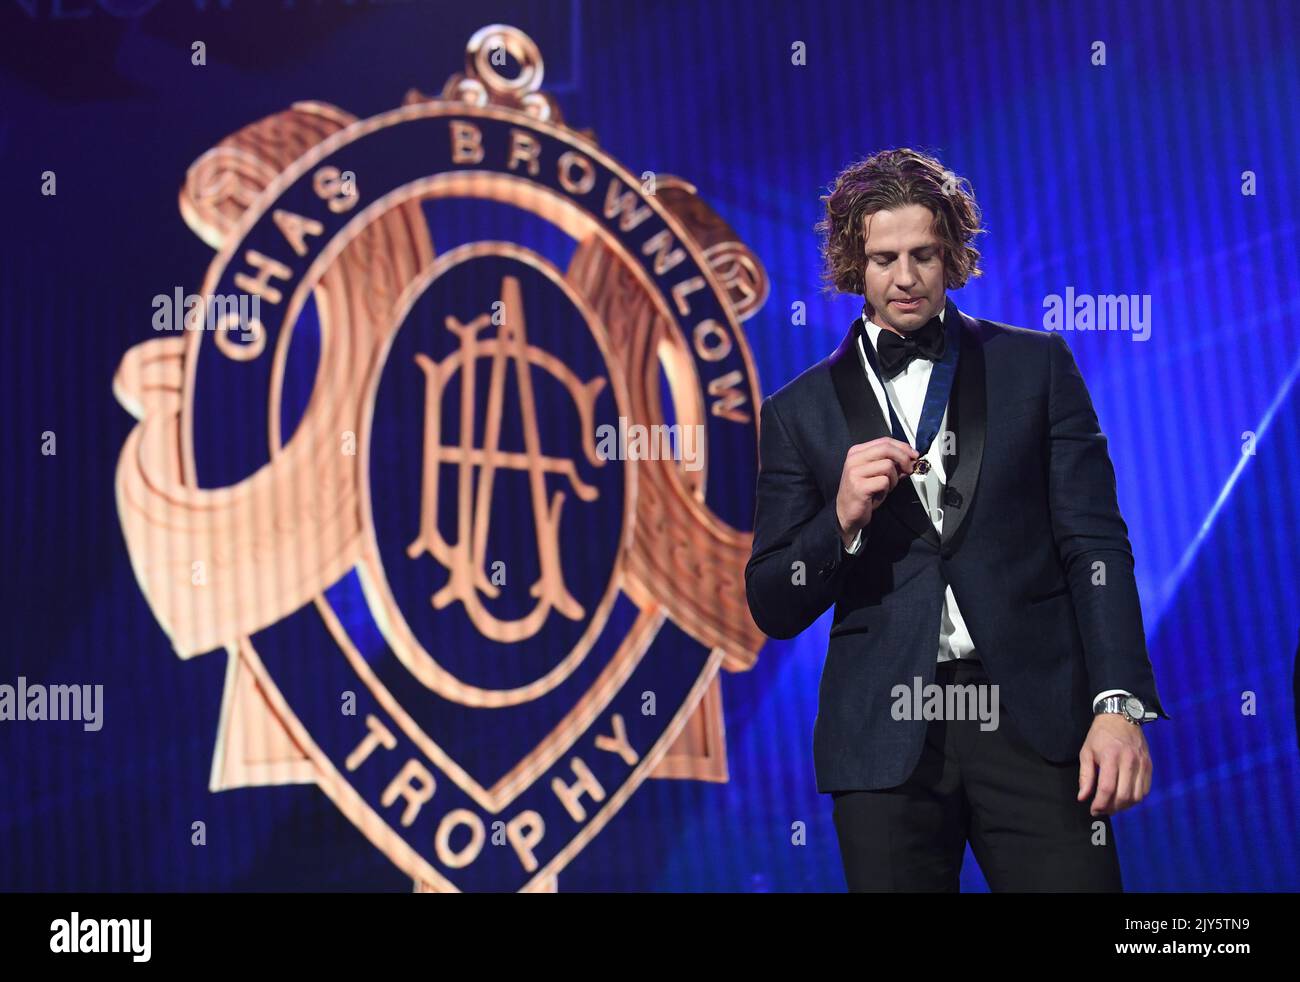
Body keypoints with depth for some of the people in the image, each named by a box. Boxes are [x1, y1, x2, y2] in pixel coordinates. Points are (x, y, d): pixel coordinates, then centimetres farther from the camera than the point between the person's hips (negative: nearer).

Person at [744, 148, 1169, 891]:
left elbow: (1094, 543, 3)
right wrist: (843, 518, -12)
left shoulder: (1036, 366, 8)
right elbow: (773, 608, 7)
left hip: (1035, 717, 0)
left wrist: (1120, 705, -9)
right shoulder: (800, 411, 8)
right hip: (888, 734, 1)